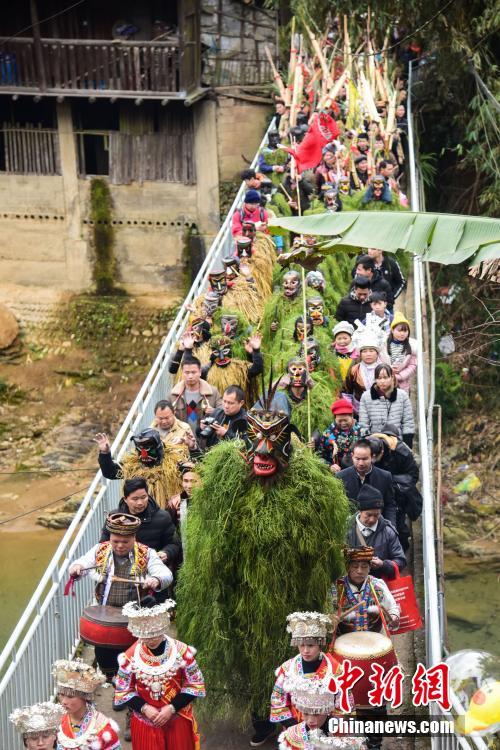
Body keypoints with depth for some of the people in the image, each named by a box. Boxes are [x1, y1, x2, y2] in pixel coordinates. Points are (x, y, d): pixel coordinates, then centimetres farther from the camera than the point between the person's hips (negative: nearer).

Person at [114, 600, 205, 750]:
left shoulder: (181, 651, -13)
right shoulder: (130, 656, -10)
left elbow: (195, 686, -7)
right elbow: (123, 691, -1)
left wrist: (171, 708, -16)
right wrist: (144, 708, -16)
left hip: (178, 722, 0)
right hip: (145, 723, 0)